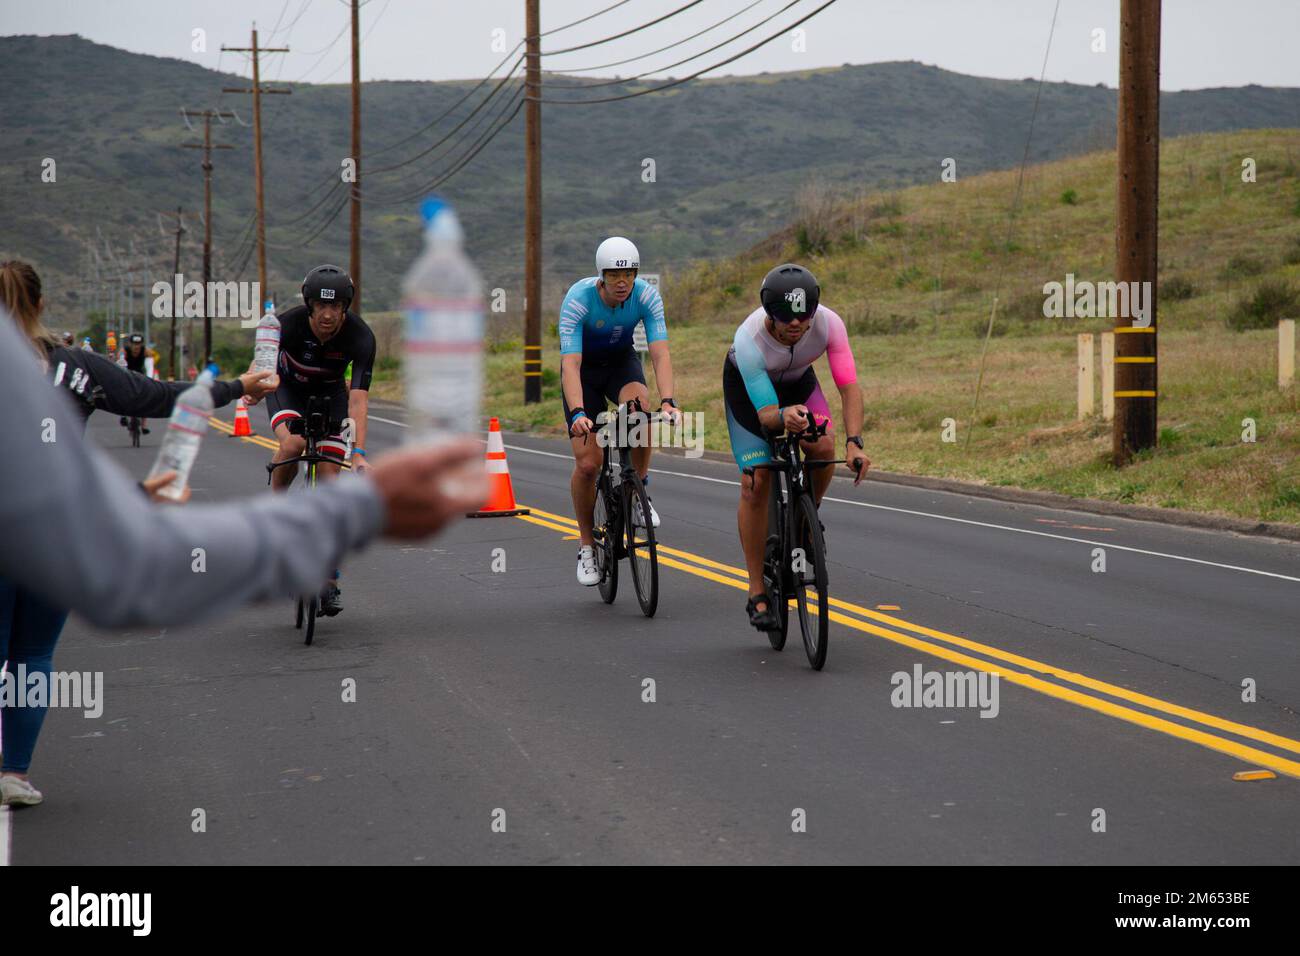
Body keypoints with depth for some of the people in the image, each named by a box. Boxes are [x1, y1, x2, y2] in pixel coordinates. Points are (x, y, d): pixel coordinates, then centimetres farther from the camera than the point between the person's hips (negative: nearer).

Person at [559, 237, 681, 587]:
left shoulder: (646, 295, -25)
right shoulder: (578, 299, -31)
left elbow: (660, 353, -32)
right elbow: (570, 363, -38)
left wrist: (668, 401, -48)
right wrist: (577, 413, -53)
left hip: (621, 361, 2)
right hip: (584, 368, -1)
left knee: (639, 404, -35)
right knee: (588, 463, -11)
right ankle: (586, 544, 11)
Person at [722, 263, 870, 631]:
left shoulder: (829, 324, -34)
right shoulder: (749, 340, -40)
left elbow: (849, 388, -33)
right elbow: (764, 413, -38)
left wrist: (854, 443, -47)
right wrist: (783, 416, -62)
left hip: (797, 380, 3)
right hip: (746, 383, -3)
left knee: (823, 449, -25)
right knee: (755, 483, -13)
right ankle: (757, 594, -4)